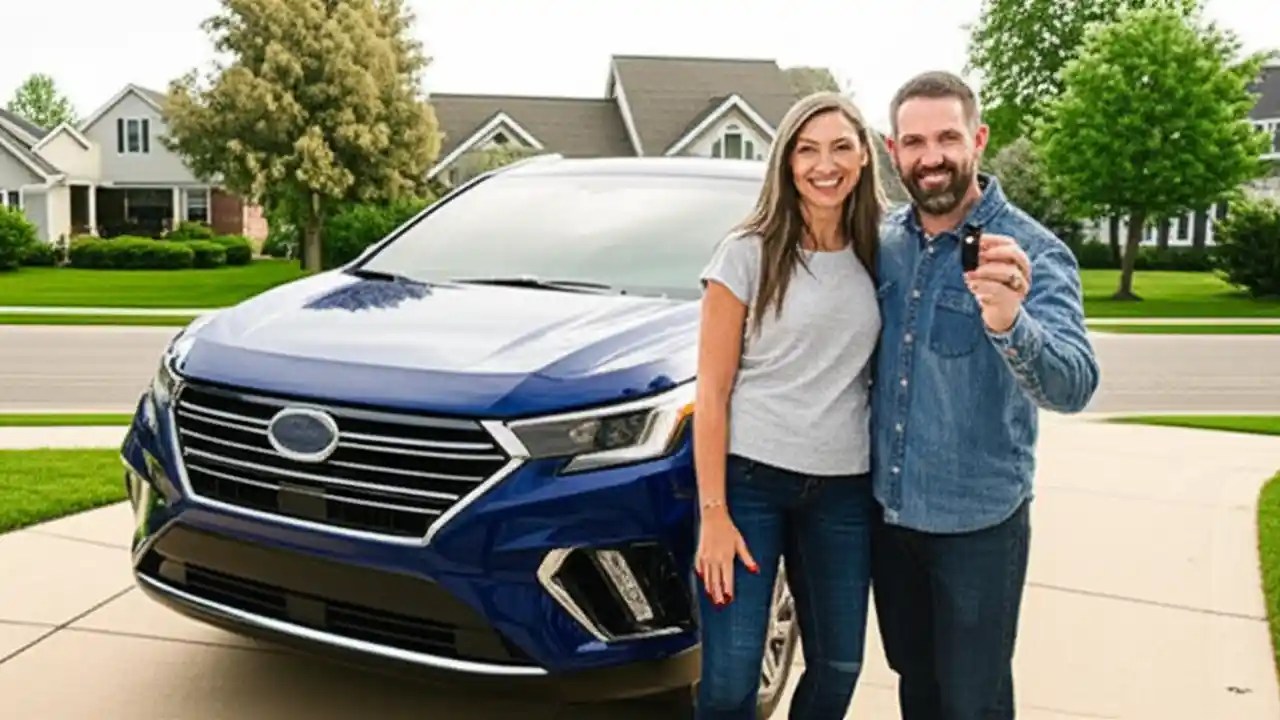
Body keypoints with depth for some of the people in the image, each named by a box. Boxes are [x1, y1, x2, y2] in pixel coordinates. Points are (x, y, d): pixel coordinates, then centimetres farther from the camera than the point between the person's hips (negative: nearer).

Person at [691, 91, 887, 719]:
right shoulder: (748, 253, -5)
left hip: (844, 490, 4)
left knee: (838, 670, 12)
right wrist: (713, 513, -12)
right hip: (749, 479, -4)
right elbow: (711, 393, -7)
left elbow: (879, 376, 15)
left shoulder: (877, 255, 7)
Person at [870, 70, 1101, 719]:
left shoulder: (1032, 252, -16)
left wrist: (1008, 324, -51)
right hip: (888, 506, 5)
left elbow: (1072, 387, -30)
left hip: (978, 520, -4)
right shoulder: (884, 238, -1)